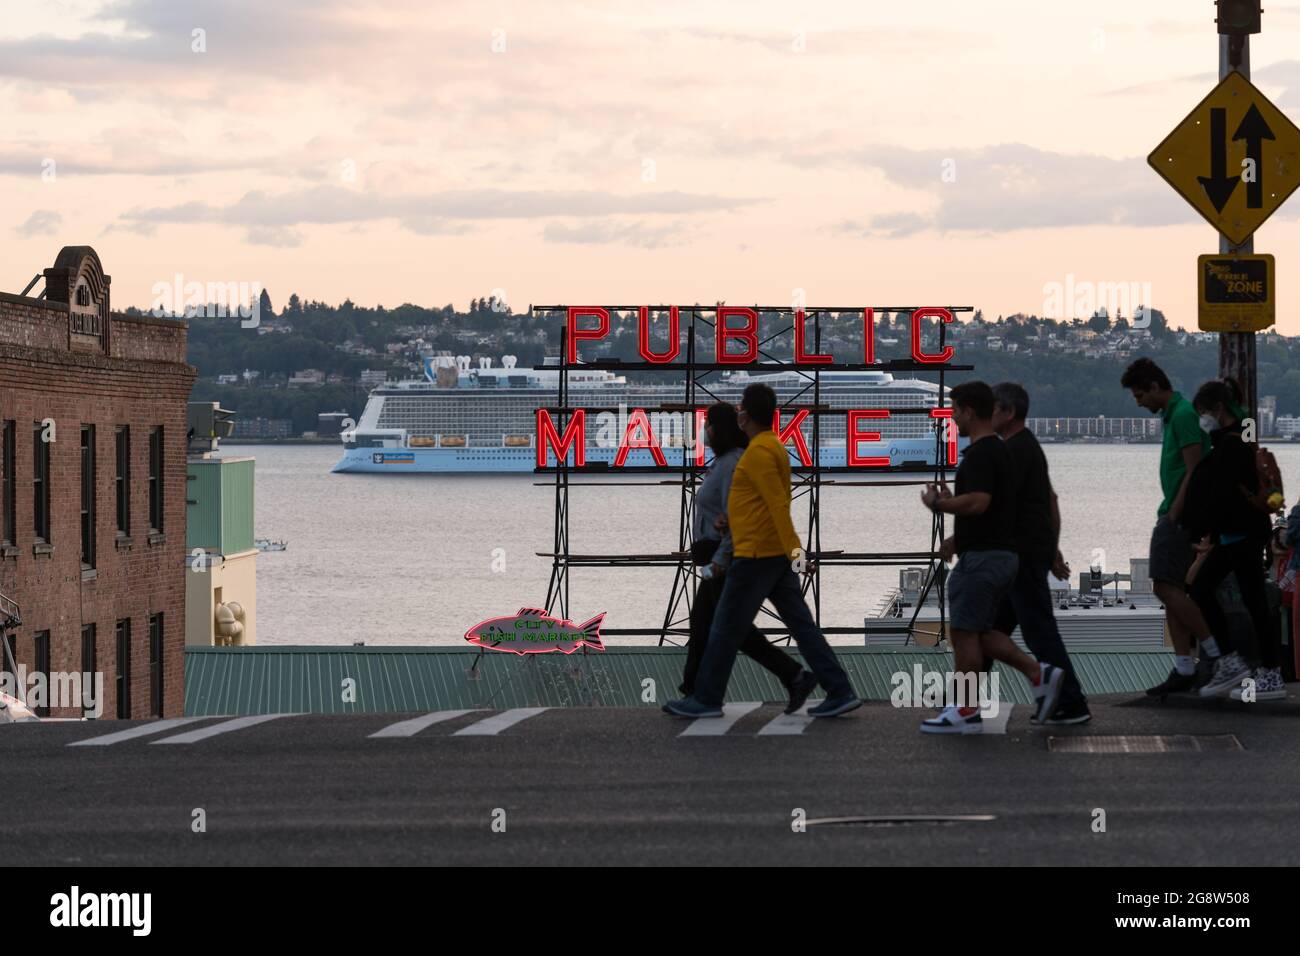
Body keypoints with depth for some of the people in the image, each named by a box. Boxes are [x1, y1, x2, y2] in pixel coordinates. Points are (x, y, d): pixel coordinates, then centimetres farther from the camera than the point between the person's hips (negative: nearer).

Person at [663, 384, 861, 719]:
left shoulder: (759, 452, -16)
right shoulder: (774, 447, 15)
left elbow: (779, 505, -24)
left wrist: (795, 550, -29)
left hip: (757, 555, -9)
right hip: (776, 553, 9)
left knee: (726, 627, 1)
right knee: (801, 625, 6)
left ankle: (706, 699, 8)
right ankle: (840, 692, 1)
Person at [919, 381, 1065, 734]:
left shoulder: (979, 454, -16)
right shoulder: (1000, 450, 16)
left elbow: (978, 502, -28)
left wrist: (938, 503, -15)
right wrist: (958, 538, 23)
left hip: (981, 557, -10)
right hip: (1003, 554, 10)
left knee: (964, 632, -2)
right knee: (977, 632, 14)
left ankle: (965, 711, 3)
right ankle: (1038, 673, 6)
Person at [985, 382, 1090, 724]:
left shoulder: (1015, 450, -16)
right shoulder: (1028, 446, 16)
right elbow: (1051, 500, 20)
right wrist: (1054, 549, 22)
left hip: (1025, 555, -10)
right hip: (1034, 550, 10)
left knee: (1039, 631, -7)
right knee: (993, 629, 14)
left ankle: (1072, 705, -5)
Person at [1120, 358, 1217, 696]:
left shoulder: (1183, 415, -14)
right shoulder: (1172, 415, 18)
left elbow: (1194, 472, -19)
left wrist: (1172, 515, -19)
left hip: (1180, 516, -10)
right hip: (1174, 515, 10)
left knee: (1167, 587, -13)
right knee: (1171, 591, 8)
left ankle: (1214, 651, -6)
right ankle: (1184, 670, 8)